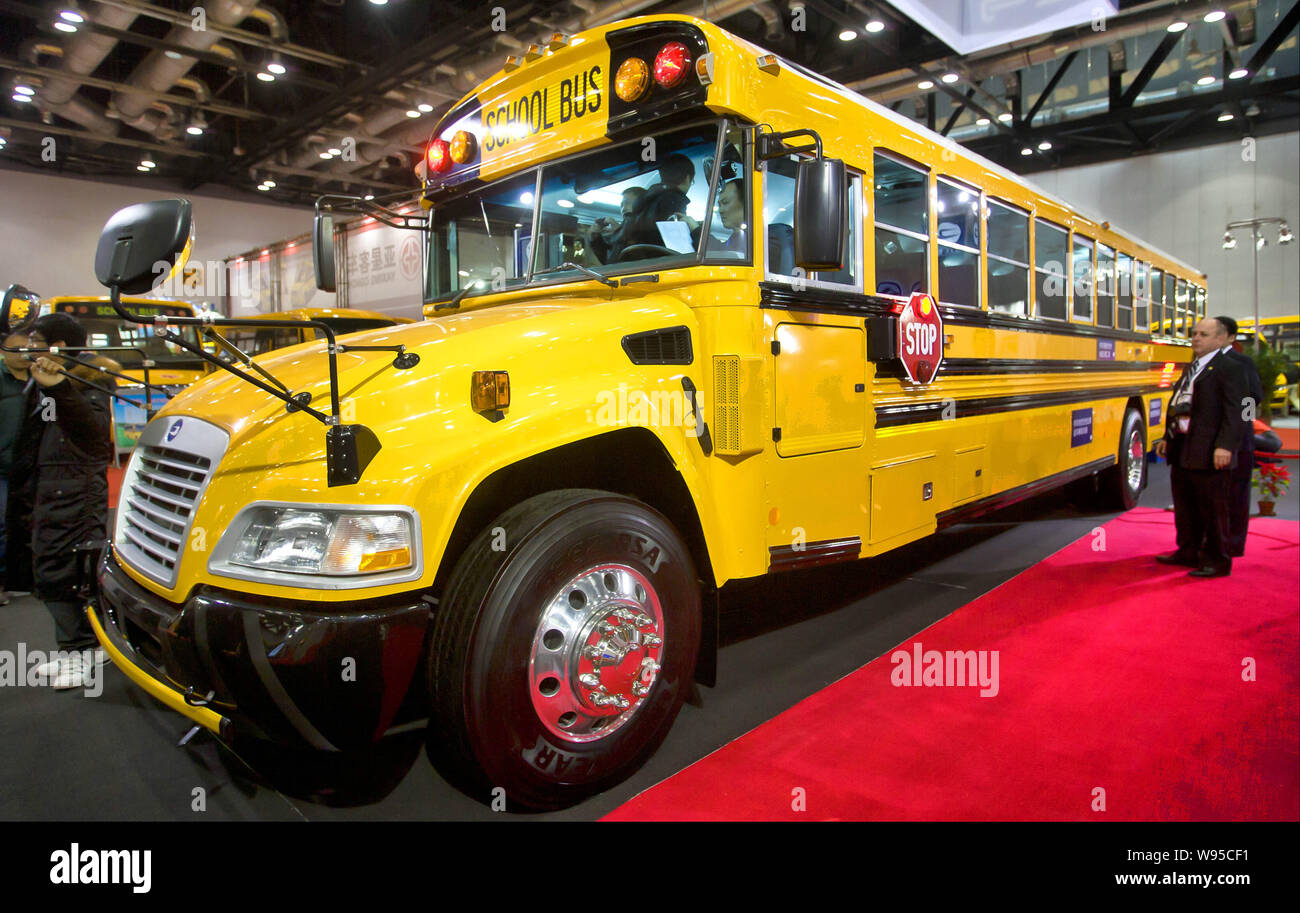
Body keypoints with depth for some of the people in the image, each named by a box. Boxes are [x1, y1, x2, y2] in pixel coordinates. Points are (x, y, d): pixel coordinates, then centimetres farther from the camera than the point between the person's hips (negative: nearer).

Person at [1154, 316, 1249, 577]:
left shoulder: (1229, 368, -9)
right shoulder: (1190, 369, 18)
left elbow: (1235, 412, -17)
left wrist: (1224, 445, -25)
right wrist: (1167, 438, 22)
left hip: (1209, 455, -9)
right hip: (1182, 453, 9)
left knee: (1212, 509, 1)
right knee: (1185, 507, 16)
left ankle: (1217, 560, 11)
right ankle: (1188, 552, 29)